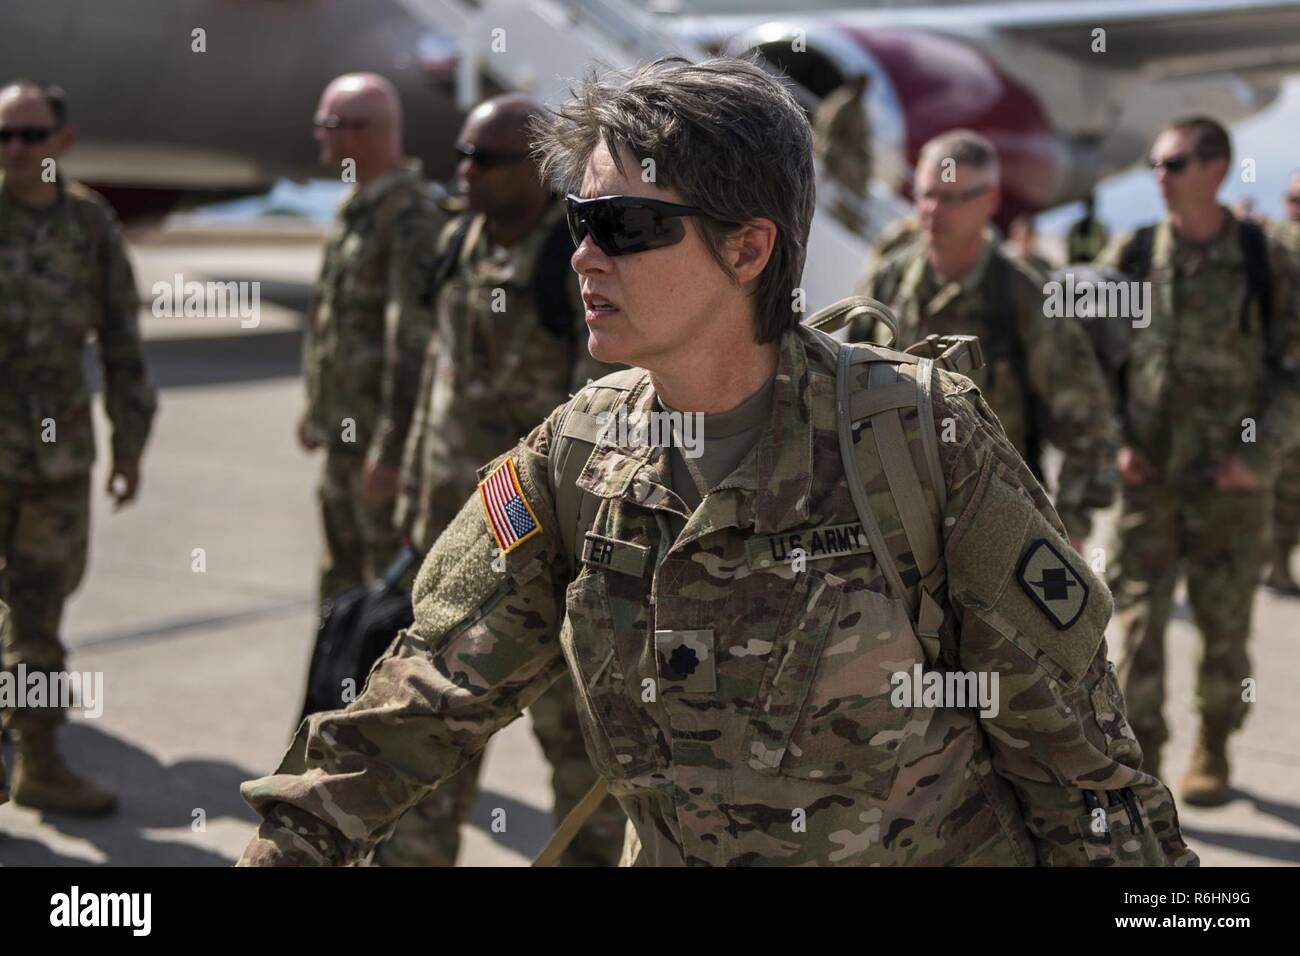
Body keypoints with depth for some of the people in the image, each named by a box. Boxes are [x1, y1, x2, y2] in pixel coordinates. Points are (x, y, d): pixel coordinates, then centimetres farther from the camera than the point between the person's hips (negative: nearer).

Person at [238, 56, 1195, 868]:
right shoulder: (573, 457, -5)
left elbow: (1069, 724, -12)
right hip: (682, 851, 4)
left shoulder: (921, 435, -18)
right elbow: (436, 685, 1)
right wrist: (283, 847, -2)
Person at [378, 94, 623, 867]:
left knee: (568, 702, 6)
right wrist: (416, 484, 16)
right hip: (458, 513, 7)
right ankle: (418, 851, 22)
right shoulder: (461, 244, 7)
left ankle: (594, 847, 23)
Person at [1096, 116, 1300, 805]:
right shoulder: (1130, 257, 1)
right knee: (1139, 619, -1)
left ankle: (1214, 750, 28)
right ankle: (1140, 761, 8)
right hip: (1146, 473, 1)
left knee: (1225, 624, 9)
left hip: (1230, 478, -1)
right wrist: (1112, 441, -4)